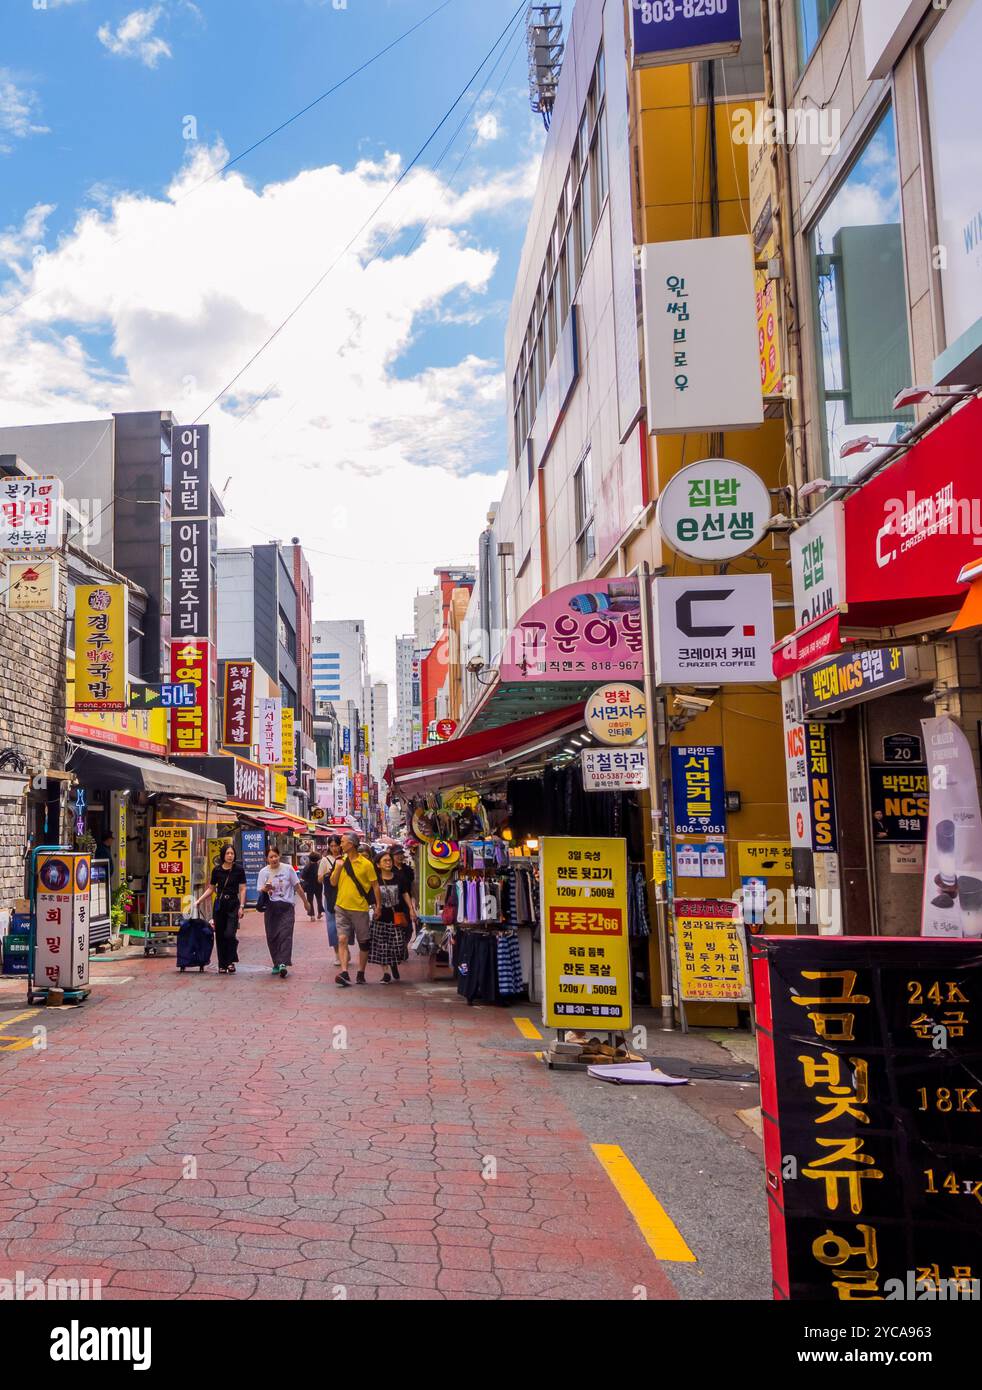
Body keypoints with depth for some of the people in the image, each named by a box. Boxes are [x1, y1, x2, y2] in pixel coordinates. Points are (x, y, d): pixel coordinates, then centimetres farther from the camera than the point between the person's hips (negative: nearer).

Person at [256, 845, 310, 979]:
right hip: (271, 907, 2)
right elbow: (260, 891, 4)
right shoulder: (263, 872, 4)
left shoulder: (288, 868, 1)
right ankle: (276, 963, 13)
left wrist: (305, 901, 15)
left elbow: (297, 886, 9)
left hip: (287, 906, -2)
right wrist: (265, 889, -19)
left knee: (285, 934, -15)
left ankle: (282, 964, -22)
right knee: (272, 936, 2)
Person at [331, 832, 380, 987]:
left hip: (360, 908, -3)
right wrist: (338, 867, -9)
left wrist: (378, 905, -6)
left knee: (363, 943, 7)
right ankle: (344, 973, -15)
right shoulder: (341, 861, 5)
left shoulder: (366, 864, -7)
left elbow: (375, 885, -3)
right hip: (342, 907, 3)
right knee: (342, 940, -10)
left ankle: (360, 974, 19)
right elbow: (333, 883, 6)